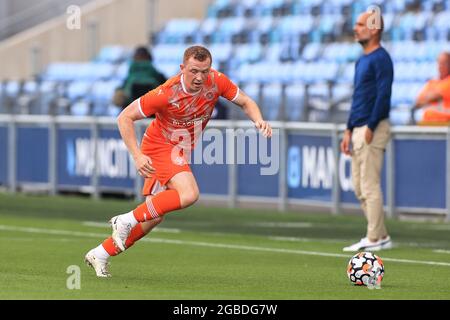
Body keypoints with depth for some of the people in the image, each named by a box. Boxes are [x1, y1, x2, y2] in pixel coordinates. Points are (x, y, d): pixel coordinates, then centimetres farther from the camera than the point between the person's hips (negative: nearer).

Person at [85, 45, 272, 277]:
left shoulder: (217, 82, -13)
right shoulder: (167, 93, -28)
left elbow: (245, 102, 4)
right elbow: (125, 118, -20)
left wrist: (258, 120, -18)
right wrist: (137, 155, -28)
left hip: (178, 153, 7)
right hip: (159, 147, -7)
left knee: (154, 217, 9)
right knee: (189, 194, -30)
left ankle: (100, 255, 21)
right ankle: (126, 220, -18)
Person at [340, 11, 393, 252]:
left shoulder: (380, 58, -11)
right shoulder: (362, 60, 18)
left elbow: (383, 95, -18)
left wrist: (370, 128, -20)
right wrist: (349, 130, 18)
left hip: (373, 130, -10)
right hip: (358, 130, 10)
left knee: (370, 186, -8)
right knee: (359, 187, 11)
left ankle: (375, 239, -5)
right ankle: (380, 236, 16)